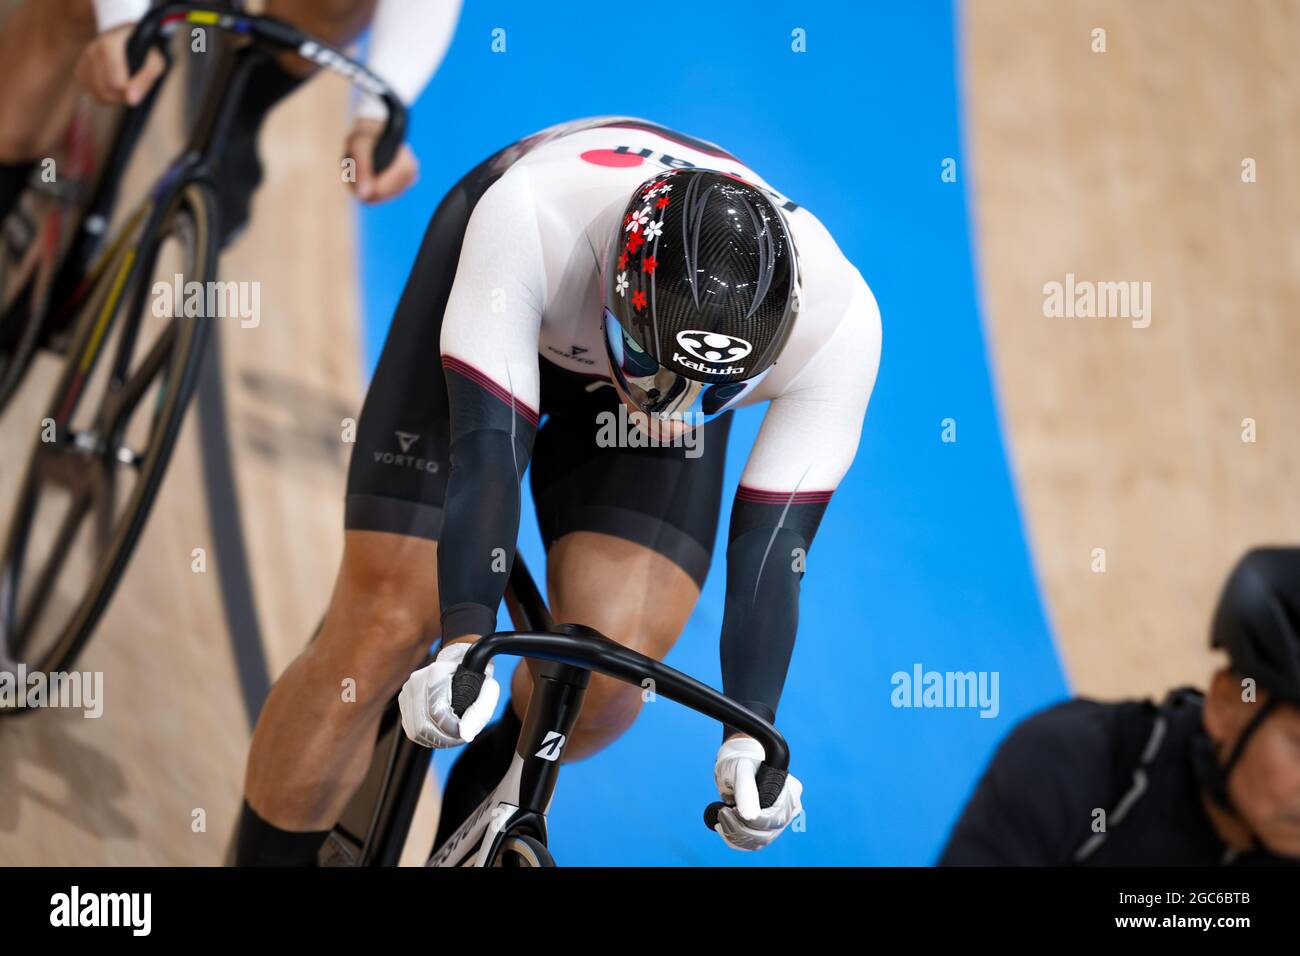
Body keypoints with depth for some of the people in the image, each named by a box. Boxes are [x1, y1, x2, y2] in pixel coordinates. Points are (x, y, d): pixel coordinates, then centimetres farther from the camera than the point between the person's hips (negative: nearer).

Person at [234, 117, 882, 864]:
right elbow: (488, 448, -44)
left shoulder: (837, 319, -36)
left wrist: (750, 739, -39)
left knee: (608, 668, -17)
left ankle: (480, 811, 16)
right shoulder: (530, 218, -42)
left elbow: (772, 540, -31)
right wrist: (464, 646, -55)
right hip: (492, 295, -1)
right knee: (384, 623, -15)